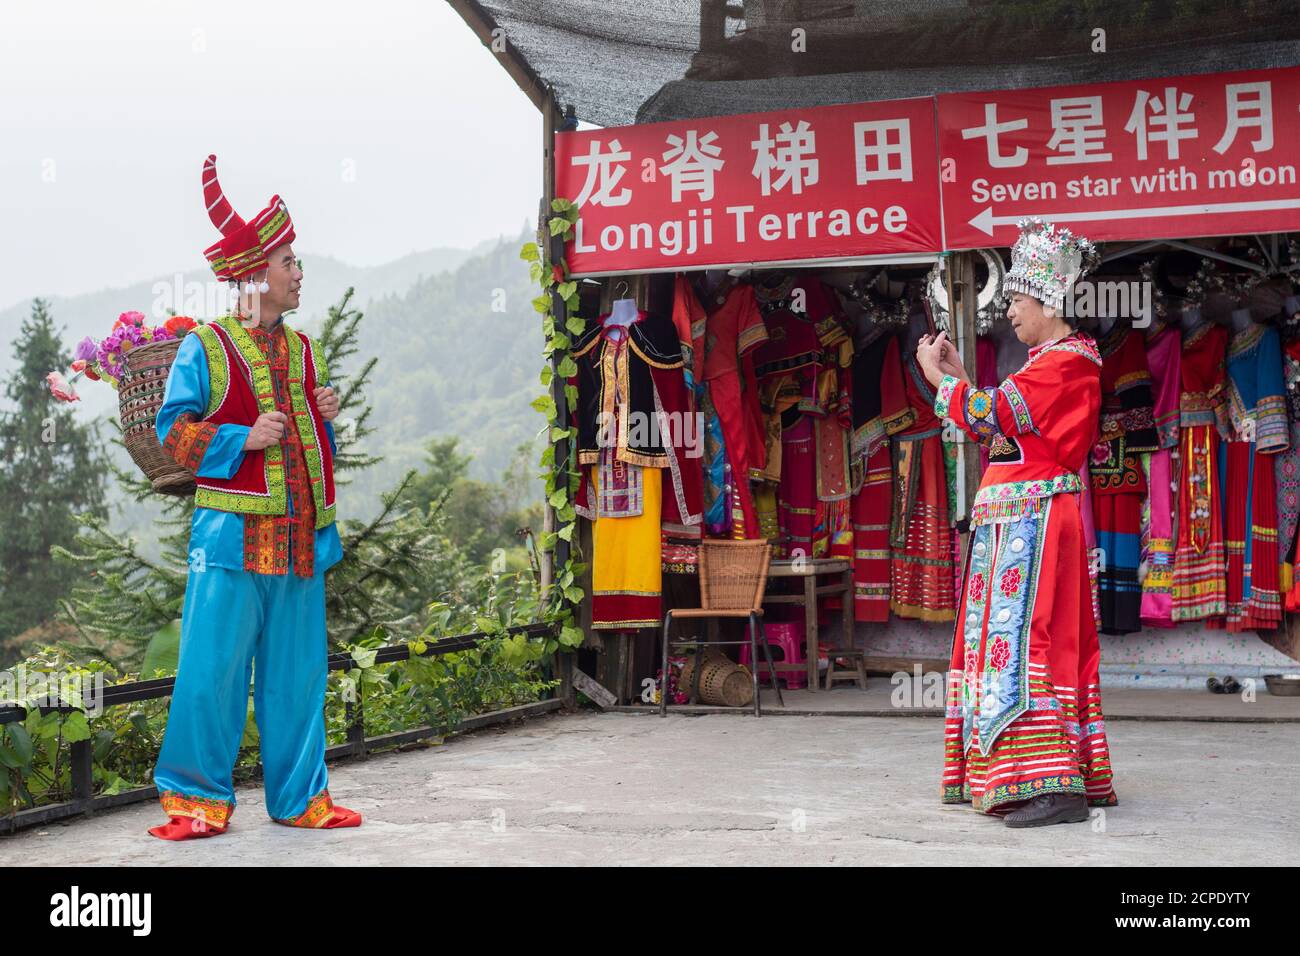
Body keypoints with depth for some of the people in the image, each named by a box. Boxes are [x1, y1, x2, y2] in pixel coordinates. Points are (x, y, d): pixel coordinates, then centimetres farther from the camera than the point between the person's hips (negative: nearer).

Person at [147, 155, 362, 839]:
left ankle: (300, 797, 18)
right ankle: (198, 798, 9)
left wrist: (327, 416, 4)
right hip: (233, 532, -6)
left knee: (296, 667, 9)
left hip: (300, 532, 6)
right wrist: (242, 439, -16)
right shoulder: (205, 347, -1)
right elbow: (172, 429, -4)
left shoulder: (304, 351, 17)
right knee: (213, 664, -4)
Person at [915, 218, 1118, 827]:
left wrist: (938, 375, -4)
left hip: (1033, 519, -10)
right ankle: (1029, 776, 16)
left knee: (1026, 636, -13)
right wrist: (957, 375, 20)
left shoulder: (1065, 361, -12)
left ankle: (1056, 786, -14)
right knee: (1013, 636, 11)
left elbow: (990, 415, -18)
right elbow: (1000, 430, 22)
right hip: (1015, 523, 10)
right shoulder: (1053, 361, 20)